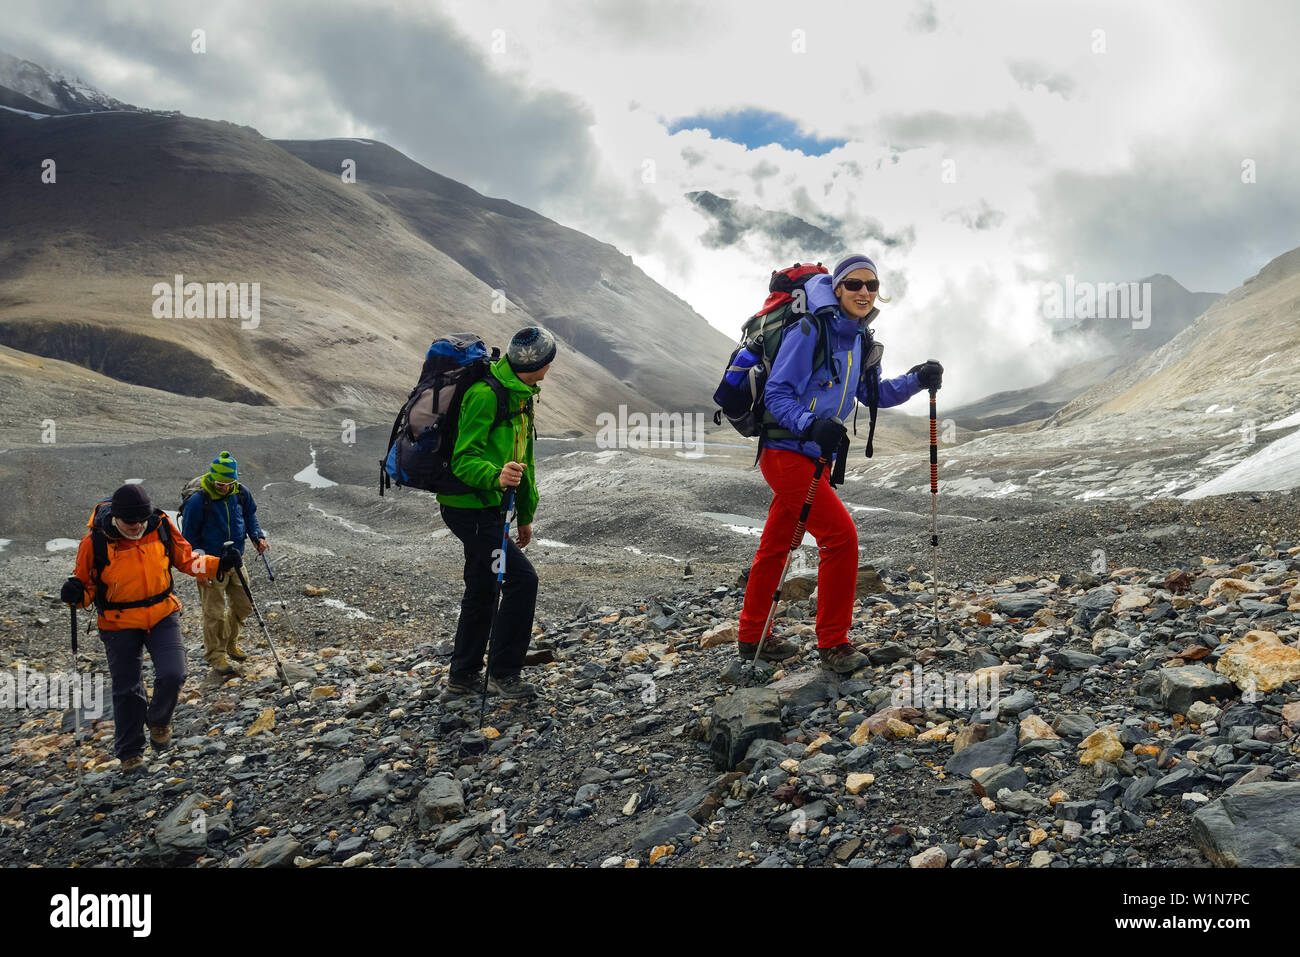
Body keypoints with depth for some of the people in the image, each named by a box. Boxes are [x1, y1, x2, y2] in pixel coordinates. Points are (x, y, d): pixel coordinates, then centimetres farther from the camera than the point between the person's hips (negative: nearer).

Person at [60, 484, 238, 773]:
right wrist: (76, 594, -26)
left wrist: (218, 564, -7)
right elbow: (86, 584, -4)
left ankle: (158, 721, 21)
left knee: (172, 675, -12)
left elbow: (185, 558, 6)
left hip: (163, 615, 2)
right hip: (120, 624, -1)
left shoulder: (161, 526, -10)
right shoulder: (95, 541, -17)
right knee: (127, 690, 7)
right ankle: (130, 752, 27)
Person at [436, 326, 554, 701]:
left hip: (489, 506, 10)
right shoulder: (485, 394, -19)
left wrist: (525, 515, 25)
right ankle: (503, 672, -2)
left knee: (483, 590, 15)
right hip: (469, 506, -10)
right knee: (521, 579, -12)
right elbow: (464, 458, -22)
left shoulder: (520, 395, 14)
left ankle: (463, 677, 26)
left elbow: (522, 458, 22)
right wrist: (496, 476, -42)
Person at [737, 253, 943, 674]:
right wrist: (811, 424, -33)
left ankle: (752, 637, 29)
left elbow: (873, 394, 19)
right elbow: (777, 393, -17)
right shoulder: (809, 330, -15)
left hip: (817, 457, 9)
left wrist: (917, 380, 5)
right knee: (841, 535, -13)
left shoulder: (859, 339, 11)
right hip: (787, 453, -9)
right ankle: (833, 644, 0)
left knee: (775, 545, 17)